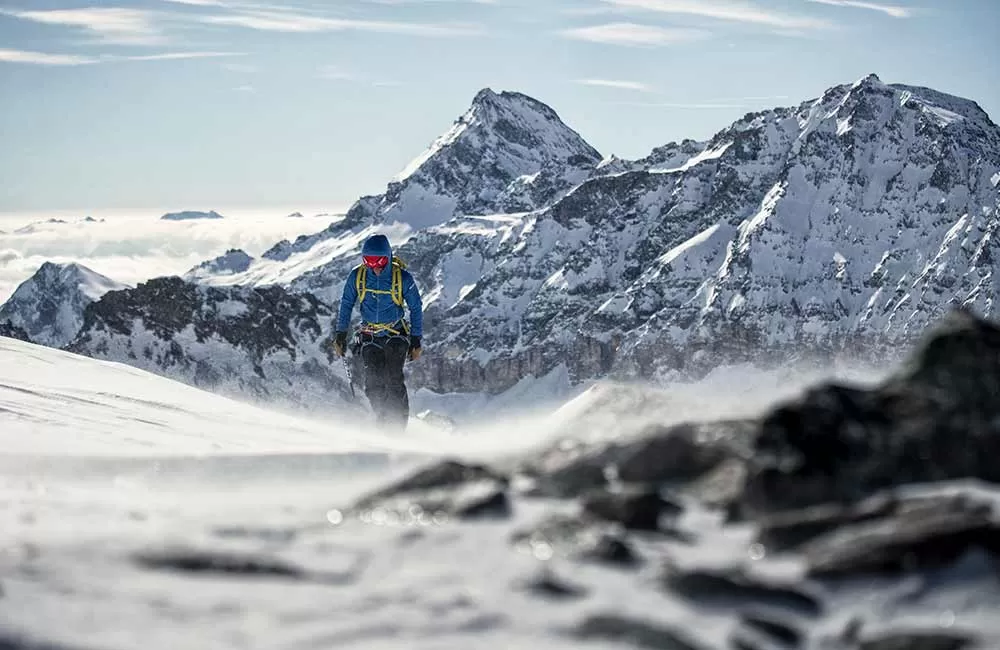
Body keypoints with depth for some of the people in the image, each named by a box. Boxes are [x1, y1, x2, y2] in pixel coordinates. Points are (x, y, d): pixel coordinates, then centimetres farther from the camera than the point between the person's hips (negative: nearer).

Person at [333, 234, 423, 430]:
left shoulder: (403, 278, -12)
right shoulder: (357, 276, -6)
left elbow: (416, 308, -1)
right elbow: (346, 304, 8)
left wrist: (416, 341, -2)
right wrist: (341, 335, 7)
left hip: (396, 335, -2)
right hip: (370, 337, 2)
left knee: (393, 380, -18)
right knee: (373, 384, -10)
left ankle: (398, 424, -15)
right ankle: (383, 423, 3)